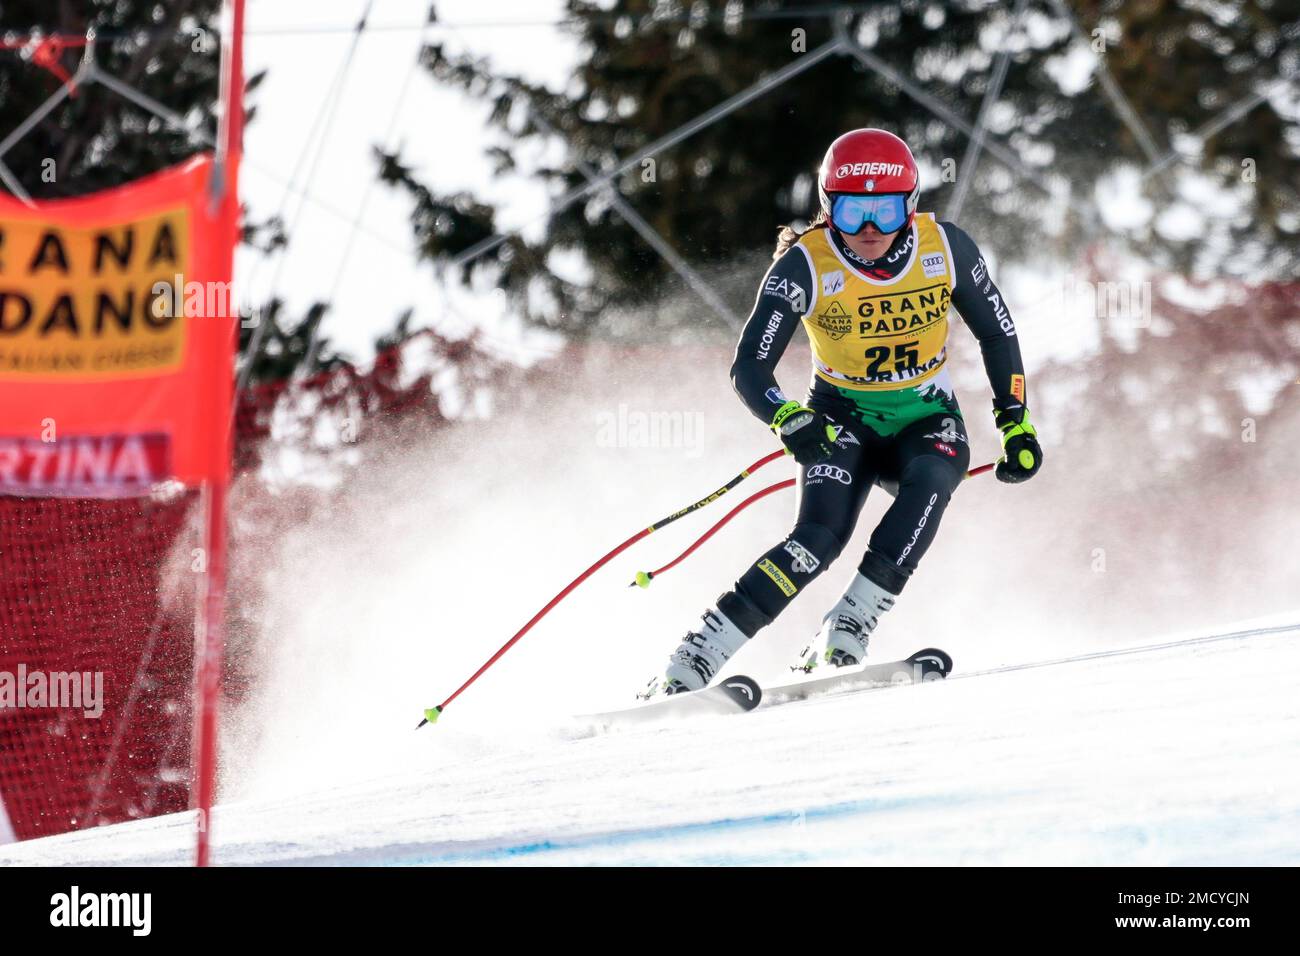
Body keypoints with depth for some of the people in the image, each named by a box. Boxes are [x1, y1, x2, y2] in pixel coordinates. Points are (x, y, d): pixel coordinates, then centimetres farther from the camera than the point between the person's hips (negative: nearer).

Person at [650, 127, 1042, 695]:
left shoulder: (945, 249, -13)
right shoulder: (806, 265, -19)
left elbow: (997, 335, 4)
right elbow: (749, 369, -21)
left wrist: (1016, 424, 0)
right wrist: (788, 418, -40)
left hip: (926, 417, 2)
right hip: (843, 419, -2)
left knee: (931, 477, -34)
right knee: (820, 539, -28)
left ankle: (849, 627, -30)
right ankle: (696, 658, -25)